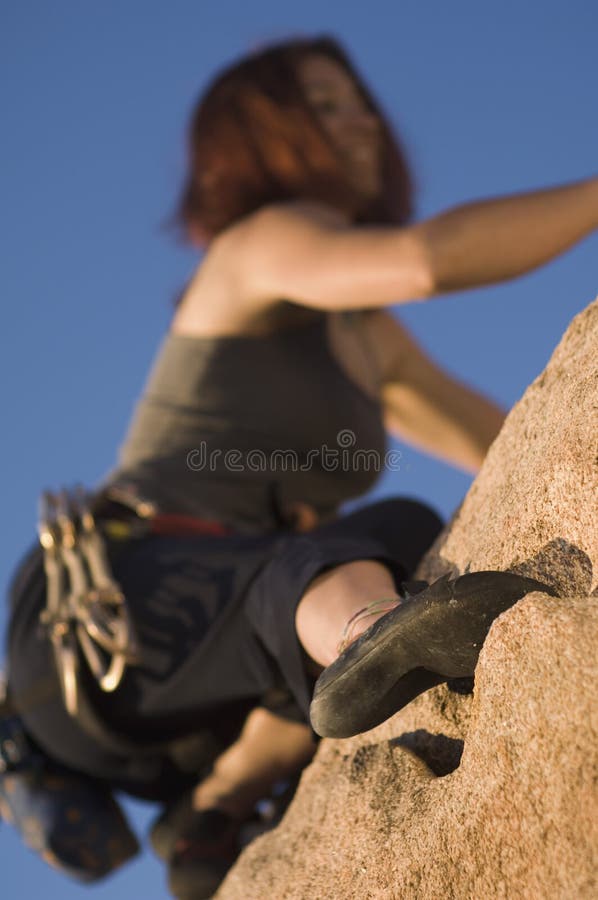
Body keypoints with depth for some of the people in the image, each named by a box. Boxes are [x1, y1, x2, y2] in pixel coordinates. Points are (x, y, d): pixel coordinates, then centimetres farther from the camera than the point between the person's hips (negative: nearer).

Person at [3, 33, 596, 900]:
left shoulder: (369, 340, 22)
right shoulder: (265, 241, -3)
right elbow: (428, 256, -24)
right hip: (105, 608, -8)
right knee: (399, 533, -29)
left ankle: (215, 812, -8)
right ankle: (370, 639, -65)